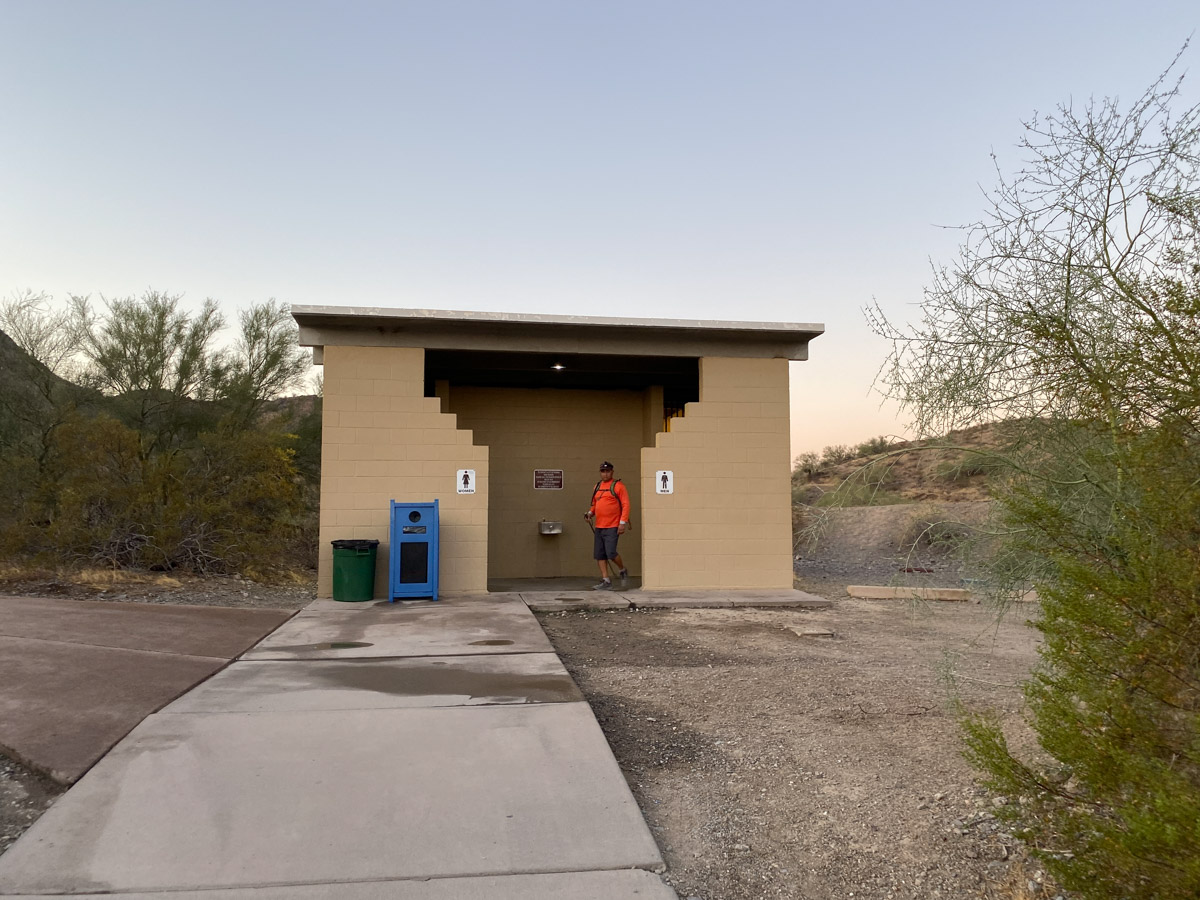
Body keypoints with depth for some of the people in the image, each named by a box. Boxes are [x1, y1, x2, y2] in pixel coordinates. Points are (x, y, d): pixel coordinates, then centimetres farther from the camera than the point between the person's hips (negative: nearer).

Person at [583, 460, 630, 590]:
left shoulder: (618, 486, -4)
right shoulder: (597, 487, 15)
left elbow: (626, 505, -8)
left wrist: (623, 522, -15)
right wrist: (590, 513, 5)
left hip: (612, 527, -6)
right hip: (599, 527, 7)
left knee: (611, 553, -14)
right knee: (599, 555, 4)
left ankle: (622, 570, 14)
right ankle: (606, 582, 11)